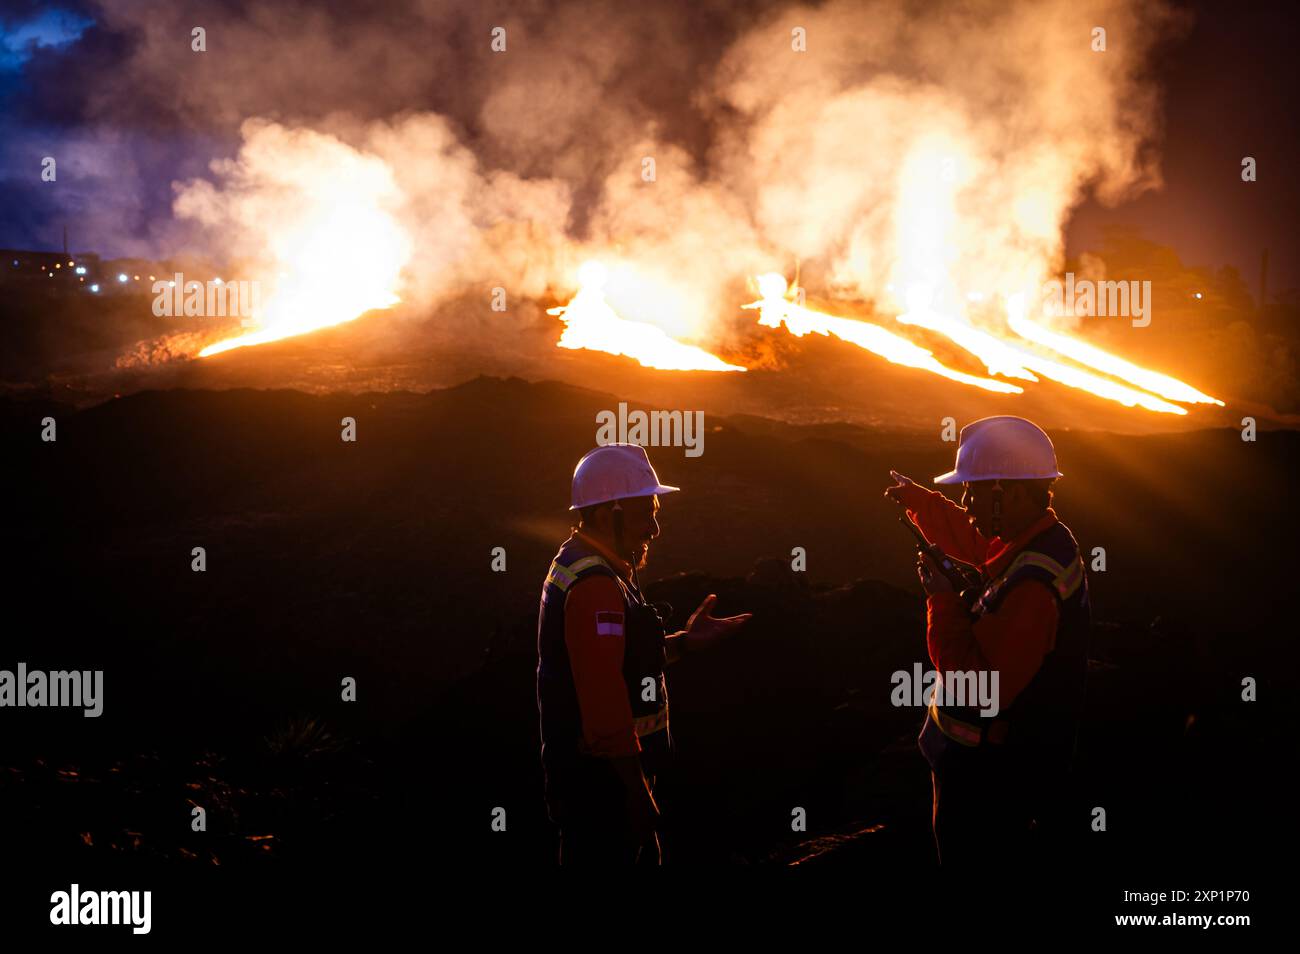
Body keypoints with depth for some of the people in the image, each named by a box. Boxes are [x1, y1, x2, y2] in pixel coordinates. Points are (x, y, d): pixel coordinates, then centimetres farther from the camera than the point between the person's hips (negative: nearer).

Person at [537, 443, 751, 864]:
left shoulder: (579, 565, 12)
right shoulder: (596, 587, -23)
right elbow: (605, 702, -27)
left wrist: (685, 641, 6)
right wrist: (638, 793, -23)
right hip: (600, 782, -11)